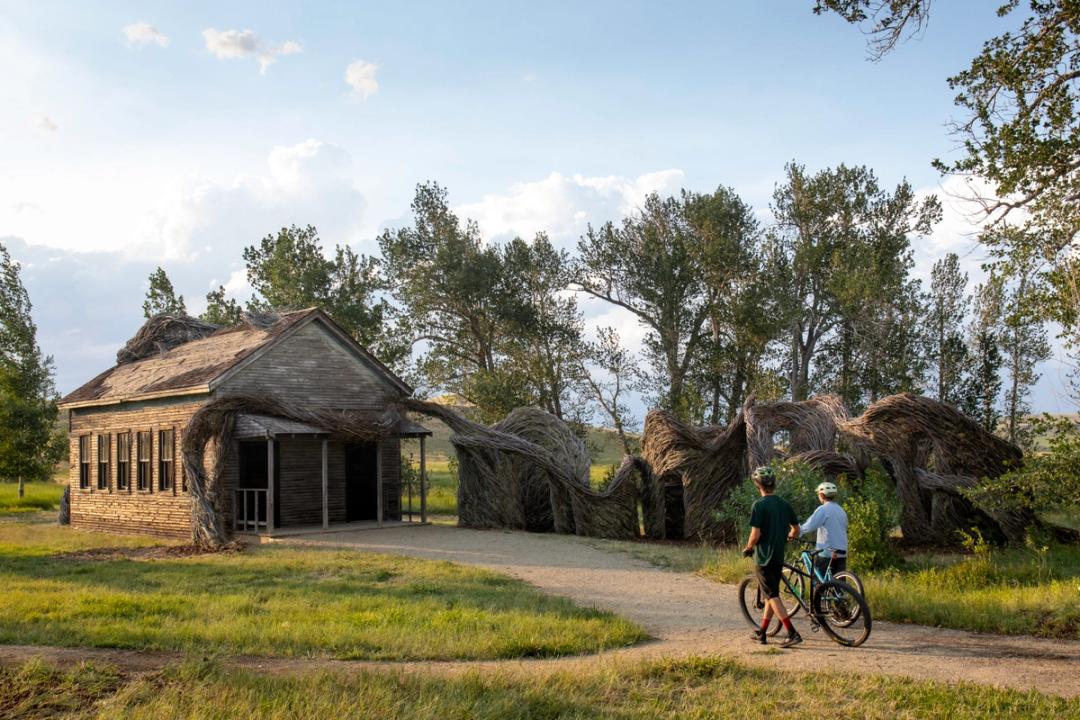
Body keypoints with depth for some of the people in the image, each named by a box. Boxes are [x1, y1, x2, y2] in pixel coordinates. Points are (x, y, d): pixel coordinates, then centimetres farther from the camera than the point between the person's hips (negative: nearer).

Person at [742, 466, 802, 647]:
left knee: (772, 596, -4)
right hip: (779, 557, 7)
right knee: (771, 594, 15)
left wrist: (748, 549, -1)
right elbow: (796, 530, 11)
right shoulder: (784, 504, 6)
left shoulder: (759, 505, -14)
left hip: (764, 557, -7)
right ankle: (762, 633, 22)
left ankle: (793, 633, -12)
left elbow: (755, 534, -19)